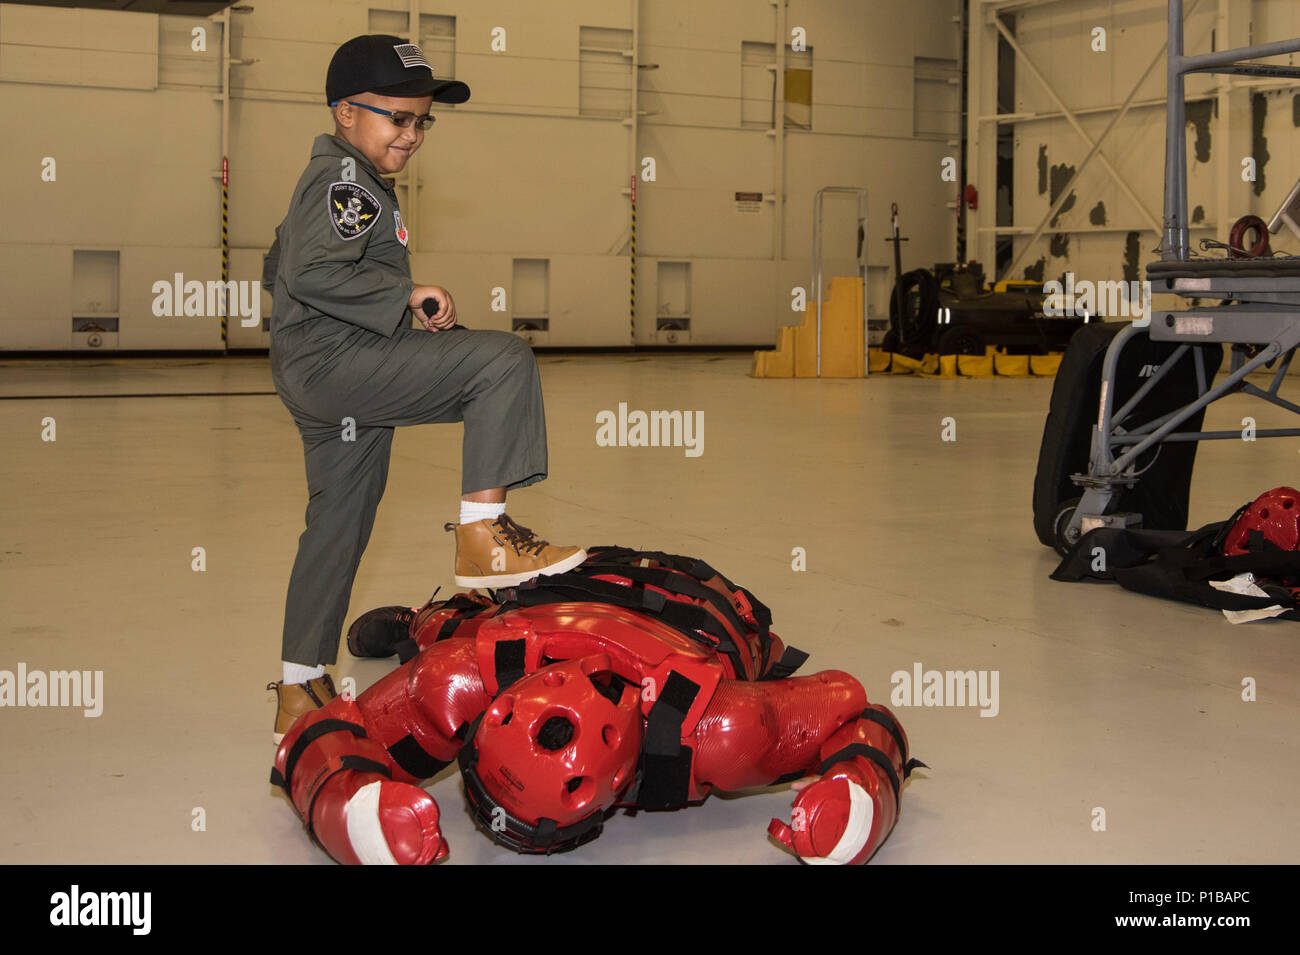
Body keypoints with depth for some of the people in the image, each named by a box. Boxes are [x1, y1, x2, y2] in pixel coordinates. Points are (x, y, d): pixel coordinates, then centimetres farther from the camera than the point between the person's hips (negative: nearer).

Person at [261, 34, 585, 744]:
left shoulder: (328, 182, 24)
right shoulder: (343, 178, -9)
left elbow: (278, 268, 34)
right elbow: (312, 272, -24)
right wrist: (406, 294, -20)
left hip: (313, 378, 11)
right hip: (336, 361, -11)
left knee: (339, 525, 15)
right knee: (504, 360, -19)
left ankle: (299, 691, 23)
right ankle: (482, 535, -21)